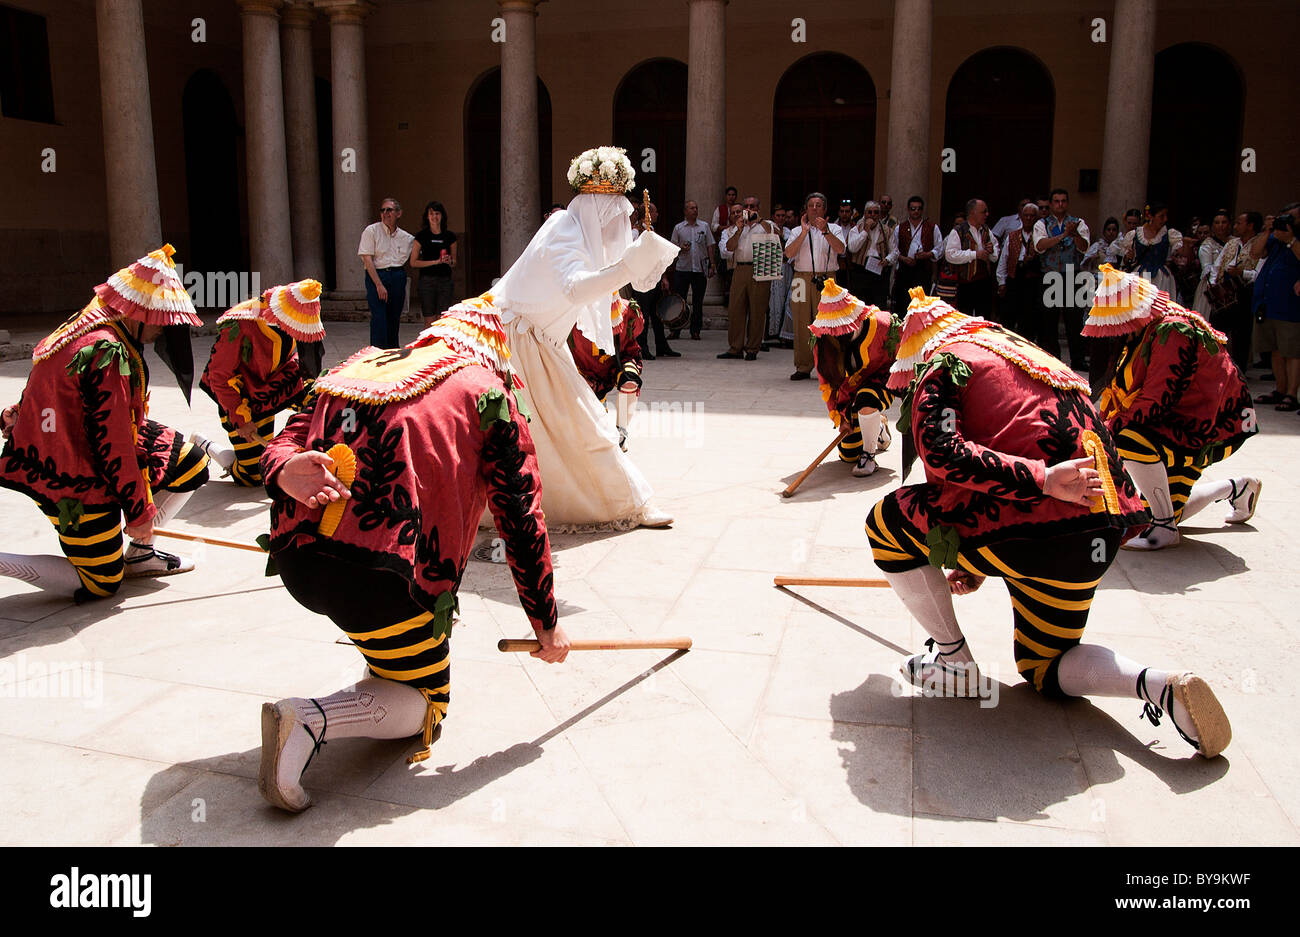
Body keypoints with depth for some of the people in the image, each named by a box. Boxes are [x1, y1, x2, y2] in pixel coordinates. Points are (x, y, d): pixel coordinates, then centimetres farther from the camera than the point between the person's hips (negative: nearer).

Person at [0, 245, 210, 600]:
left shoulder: (87, 327, 2)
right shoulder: (107, 353, -27)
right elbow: (112, 443, -24)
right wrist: (139, 511, -16)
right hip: (76, 484, -10)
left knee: (191, 465, 11)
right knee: (100, 584, 4)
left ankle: (139, 553, 19)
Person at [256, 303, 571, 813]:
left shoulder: (365, 363, 23)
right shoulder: (488, 392, 8)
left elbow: (282, 444, 11)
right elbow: (521, 517, 7)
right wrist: (546, 624, 14)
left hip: (294, 560, 7)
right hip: (382, 578, -6)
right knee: (425, 702, 15)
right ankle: (313, 718, -9)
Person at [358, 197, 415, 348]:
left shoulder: (407, 238, 11)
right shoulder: (371, 231, -1)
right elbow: (367, 259, -9)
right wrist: (379, 285, -17)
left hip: (398, 278, 4)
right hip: (376, 276, -4)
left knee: (395, 318, 7)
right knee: (378, 319, -11)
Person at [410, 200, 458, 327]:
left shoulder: (450, 236, 9)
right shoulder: (421, 235, 2)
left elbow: (454, 263, 18)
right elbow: (413, 263, -1)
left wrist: (450, 261, -7)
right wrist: (436, 261, -9)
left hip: (445, 280, 2)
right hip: (427, 280, -2)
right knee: (430, 322, -1)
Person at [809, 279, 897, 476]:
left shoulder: (880, 325, -23)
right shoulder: (822, 341, -14)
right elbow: (827, 383, -6)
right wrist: (838, 416, -13)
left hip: (881, 381, -4)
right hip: (851, 391, 4)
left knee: (866, 398, -40)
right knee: (848, 454, 4)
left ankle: (869, 455, -19)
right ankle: (879, 429, 36)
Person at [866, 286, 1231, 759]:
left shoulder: (944, 361, 5)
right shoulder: (1024, 353, 30)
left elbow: (942, 452, -17)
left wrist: (1039, 478, -20)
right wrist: (983, 564, 35)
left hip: (1038, 528, -8)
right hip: (1101, 533, 9)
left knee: (887, 522, 12)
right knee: (1044, 664, 25)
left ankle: (953, 660, 17)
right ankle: (1163, 686, -1)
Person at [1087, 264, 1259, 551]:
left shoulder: (1172, 332, -25)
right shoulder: (1146, 332, 5)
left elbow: (1155, 401, -31)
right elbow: (1120, 390, 4)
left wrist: (1109, 431, -28)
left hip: (1209, 431, -10)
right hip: (1181, 425, 10)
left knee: (1130, 440, -36)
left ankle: (1164, 528, -21)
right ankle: (1237, 488, 38)